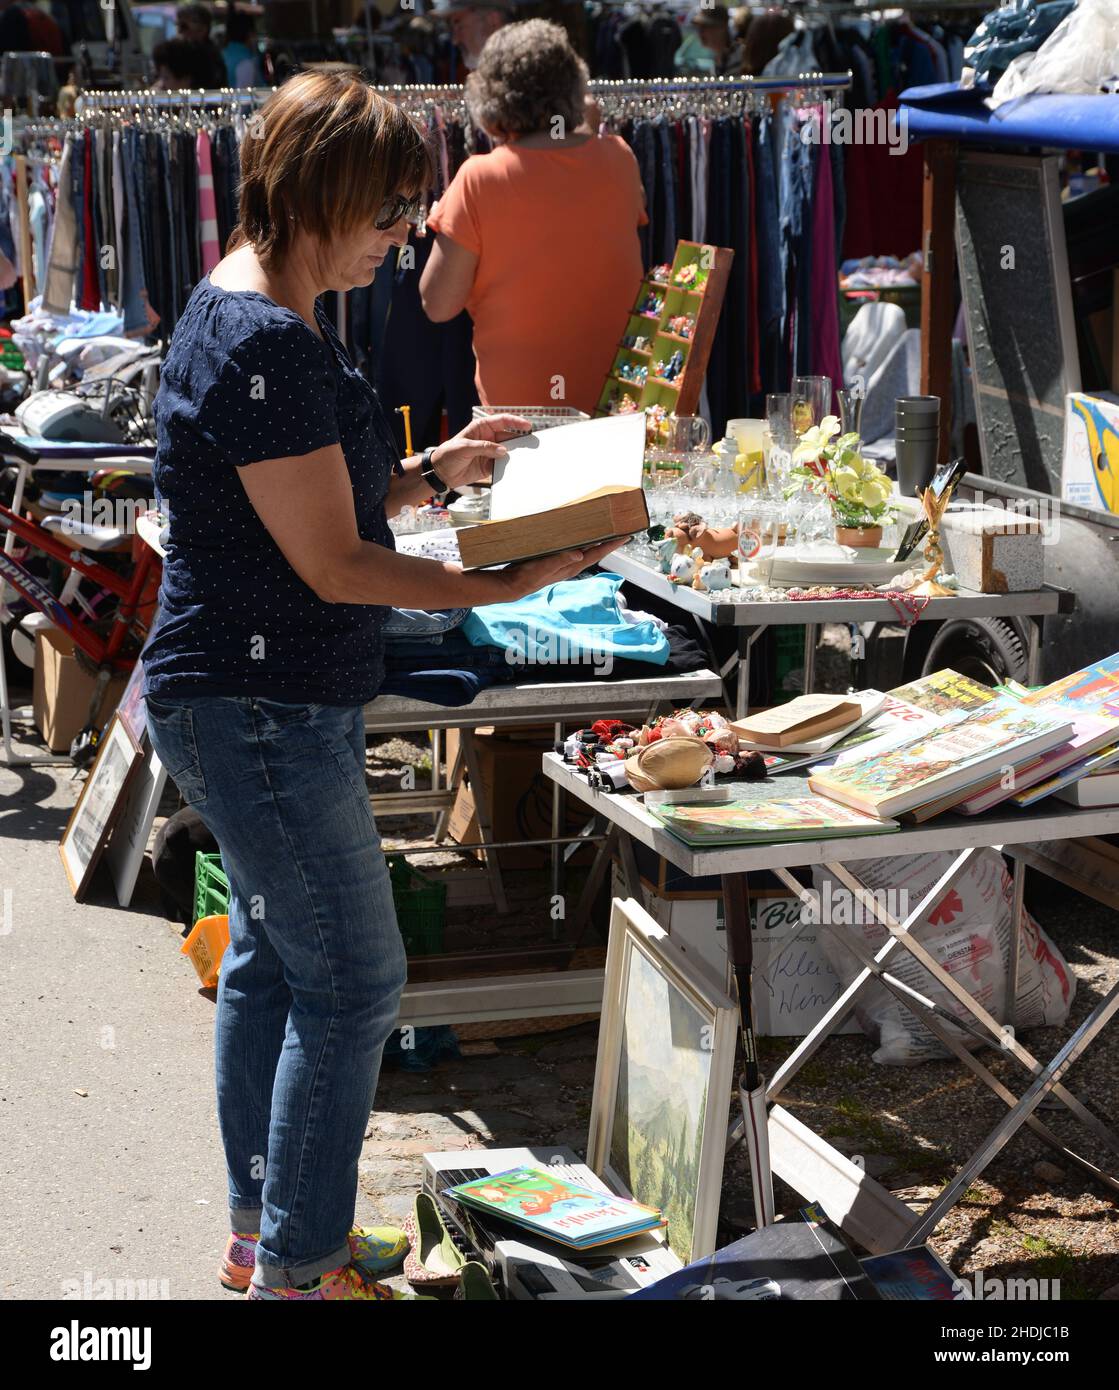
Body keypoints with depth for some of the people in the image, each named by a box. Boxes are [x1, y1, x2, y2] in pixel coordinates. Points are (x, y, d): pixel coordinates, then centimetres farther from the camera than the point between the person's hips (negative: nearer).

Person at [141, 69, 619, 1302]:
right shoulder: (262, 346, -23)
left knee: (270, 961, 19)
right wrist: (501, 585, -18)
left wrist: (433, 472, 6)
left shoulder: (263, 309, 10)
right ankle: (295, 1270, 9)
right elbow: (332, 565, -21)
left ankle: (261, 1232, 32)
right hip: (259, 711, -11)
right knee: (351, 985, -3)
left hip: (264, 704, 11)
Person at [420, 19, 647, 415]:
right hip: (618, 393, 4)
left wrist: (443, 230, 7)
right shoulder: (619, 158, -1)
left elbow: (439, 304, -10)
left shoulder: (479, 179, -14)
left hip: (523, 403, -4)